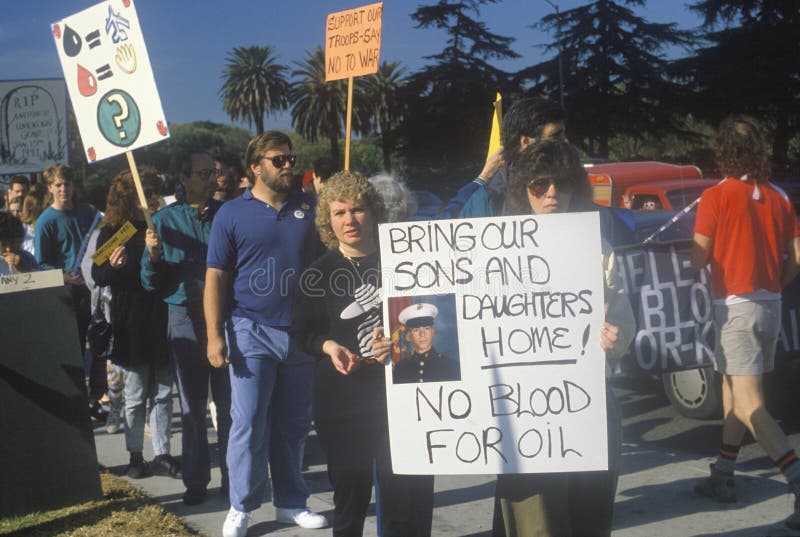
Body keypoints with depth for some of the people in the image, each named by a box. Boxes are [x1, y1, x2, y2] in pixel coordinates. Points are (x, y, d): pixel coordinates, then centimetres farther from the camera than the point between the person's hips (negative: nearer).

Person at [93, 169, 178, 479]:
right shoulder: (113, 232, -1)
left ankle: (162, 456, 12)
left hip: (161, 320, 3)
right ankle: (135, 456, 13)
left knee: (163, 394, 5)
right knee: (135, 395, 3)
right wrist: (113, 266, -22)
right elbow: (99, 277, -4)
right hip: (131, 324, -3)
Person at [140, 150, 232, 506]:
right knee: (192, 405, 6)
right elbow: (152, 283, 2)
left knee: (229, 402, 2)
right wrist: (153, 254, -17)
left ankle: (233, 477, 14)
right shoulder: (165, 219, 3)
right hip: (185, 319, 0)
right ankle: (196, 481, 15)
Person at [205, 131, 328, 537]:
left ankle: (291, 503, 22)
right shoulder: (232, 214, -1)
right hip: (252, 331, -3)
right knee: (249, 423, -1)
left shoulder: (308, 207, 7)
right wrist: (214, 335, -9)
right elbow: (216, 277, -2)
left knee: (294, 424, 11)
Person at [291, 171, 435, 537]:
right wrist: (329, 347, -10)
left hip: (400, 388, 0)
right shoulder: (319, 274, 4)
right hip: (342, 397, 1)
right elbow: (302, 331, 10)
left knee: (408, 490, -1)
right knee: (350, 488, 10)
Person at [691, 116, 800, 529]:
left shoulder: (715, 197, -10)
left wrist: (696, 237, 11)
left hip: (736, 306, -7)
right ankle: (722, 475, 29)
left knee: (748, 407, -9)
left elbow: (698, 260, -9)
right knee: (732, 390, 20)